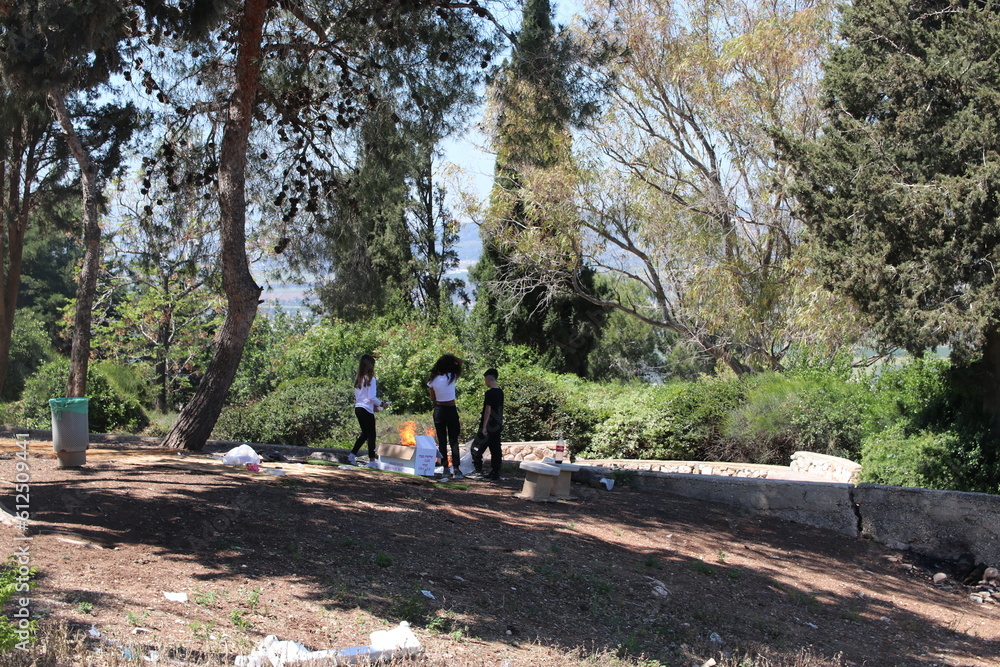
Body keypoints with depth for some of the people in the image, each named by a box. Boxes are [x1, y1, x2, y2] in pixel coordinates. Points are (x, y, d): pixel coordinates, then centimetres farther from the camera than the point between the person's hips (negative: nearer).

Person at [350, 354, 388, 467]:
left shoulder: (358, 379, 10)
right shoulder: (371, 379, -13)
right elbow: (371, 397, -17)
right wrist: (381, 404, -2)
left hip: (358, 408, 8)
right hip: (367, 410, -8)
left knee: (365, 433, 18)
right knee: (371, 435, -1)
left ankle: (352, 455, 13)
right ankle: (372, 460, 0)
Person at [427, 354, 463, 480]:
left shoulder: (434, 379, -1)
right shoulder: (452, 377, -9)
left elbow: (432, 399, 5)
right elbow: (460, 362, 6)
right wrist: (452, 357, 4)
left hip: (438, 411, 2)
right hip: (451, 411, -2)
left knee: (441, 441, 6)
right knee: (453, 440, 2)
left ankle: (445, 468, 2)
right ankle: (455, 468, -4)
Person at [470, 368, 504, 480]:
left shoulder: (489, 393, -15)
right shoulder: (500, 392, 10)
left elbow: (488, 410, -18)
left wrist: (484, 426, -18)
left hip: (489, 426, -8)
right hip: (498, 426, 8)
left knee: (476, 448, -1)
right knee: (496, 449, 8)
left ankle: (478, 471, -4)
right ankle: (495, 472, 8)